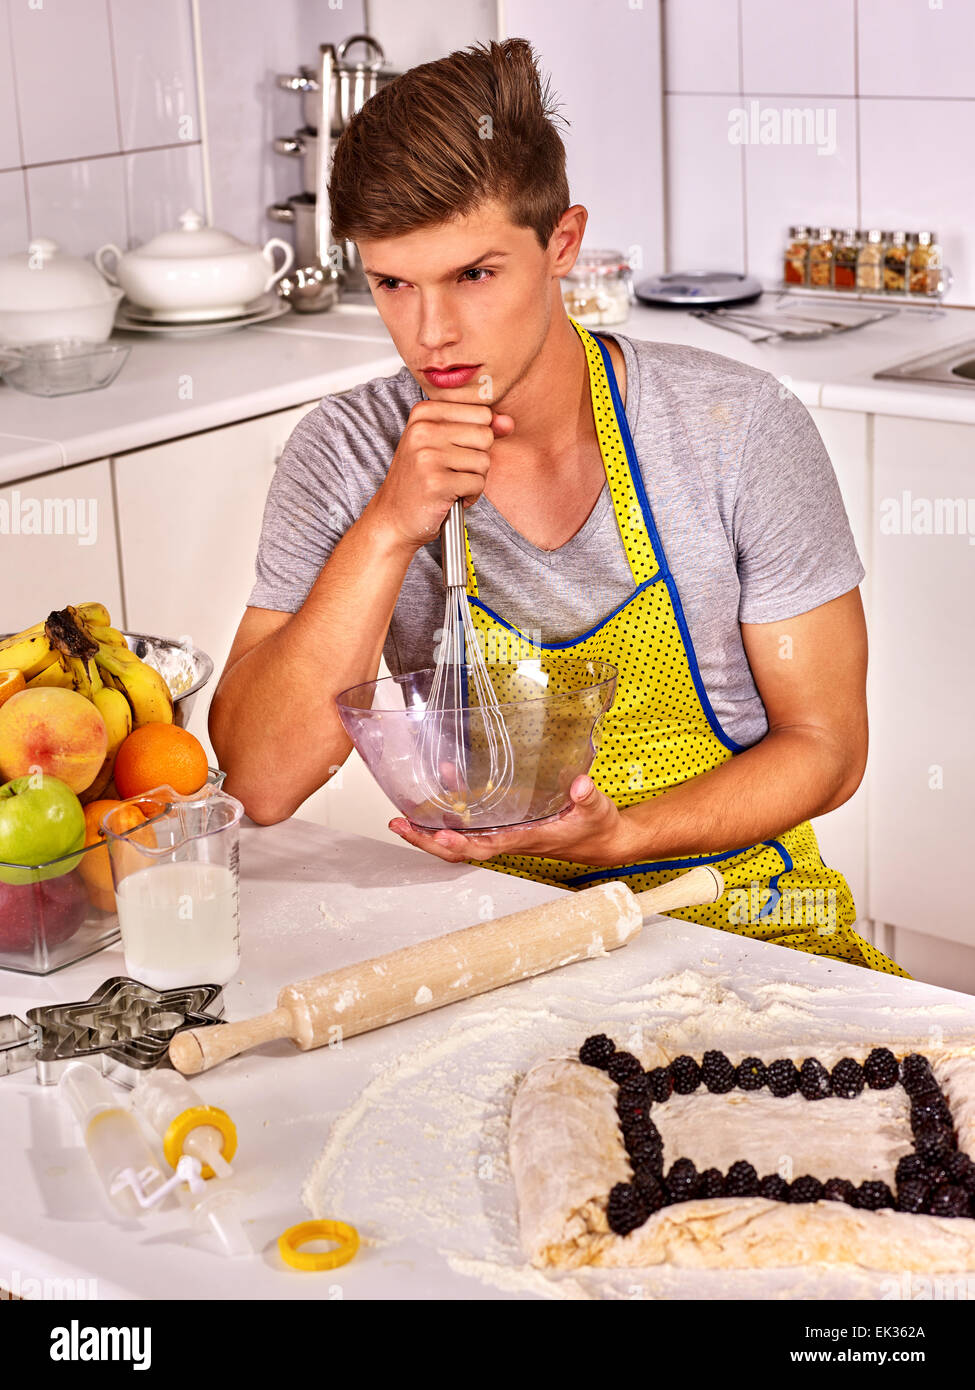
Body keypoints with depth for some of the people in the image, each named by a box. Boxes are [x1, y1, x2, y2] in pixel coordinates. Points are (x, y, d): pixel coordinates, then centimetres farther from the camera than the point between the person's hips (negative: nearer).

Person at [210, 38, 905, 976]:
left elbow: (823, 743, -1)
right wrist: (389, 530, -20)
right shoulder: (345, 458, -4)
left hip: (735, 908, 0)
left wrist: (615, 837, -18)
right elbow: (260, 784, -10)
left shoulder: (737, 430, -8)